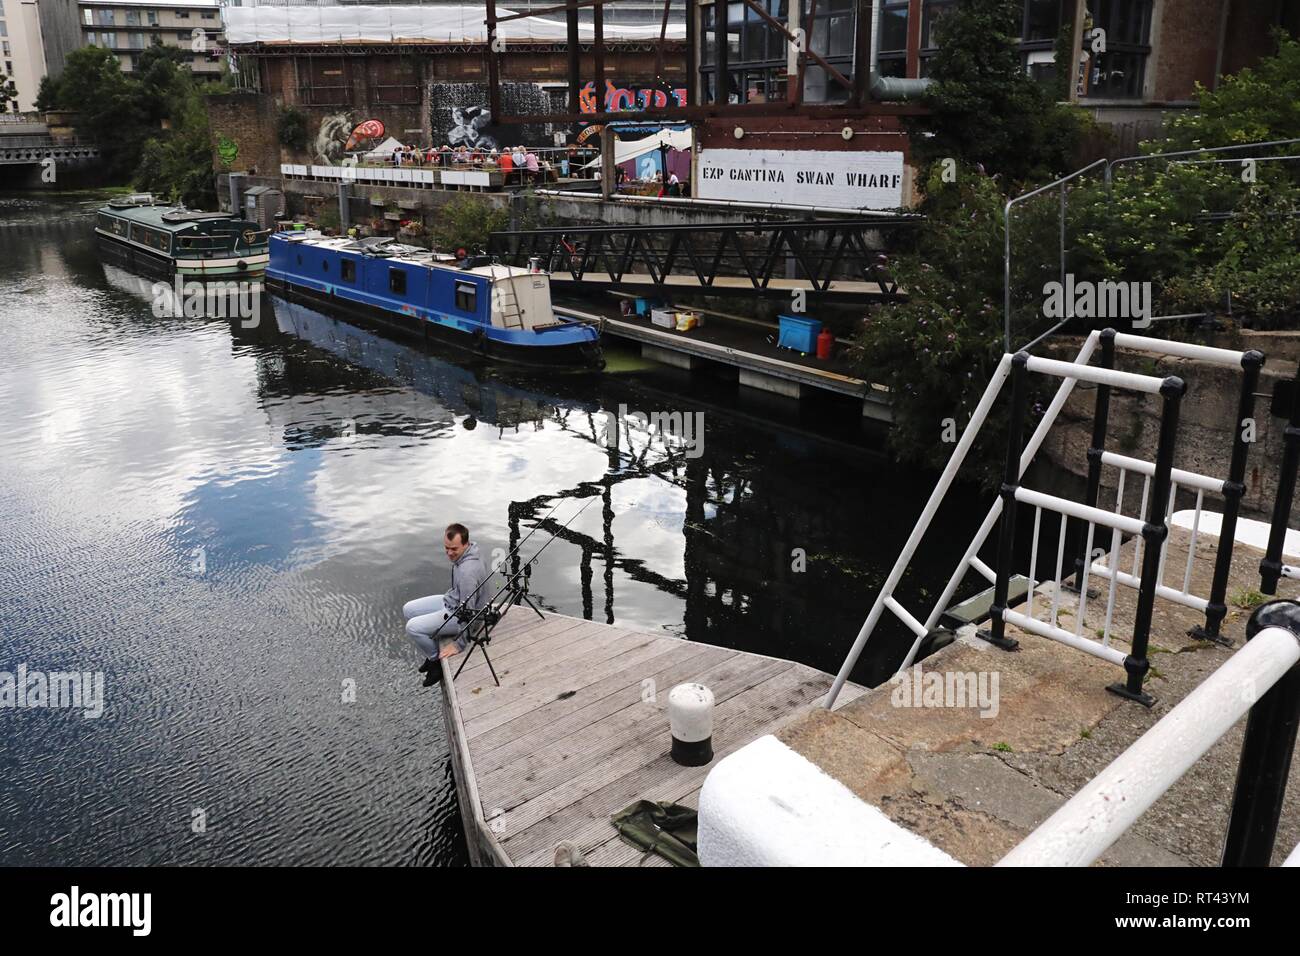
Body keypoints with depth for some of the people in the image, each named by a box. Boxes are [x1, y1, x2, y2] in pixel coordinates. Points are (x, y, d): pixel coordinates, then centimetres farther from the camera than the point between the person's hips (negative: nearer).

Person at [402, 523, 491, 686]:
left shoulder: (468, 571, -35)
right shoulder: (461, 555, -7)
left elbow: (468, 611, -29)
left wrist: (460, 645, -22)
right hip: (451, 600, 10)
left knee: (413, 627, -16)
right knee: (408, 609, 11)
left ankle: (437, 661, 6)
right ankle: (434, 651, 21)